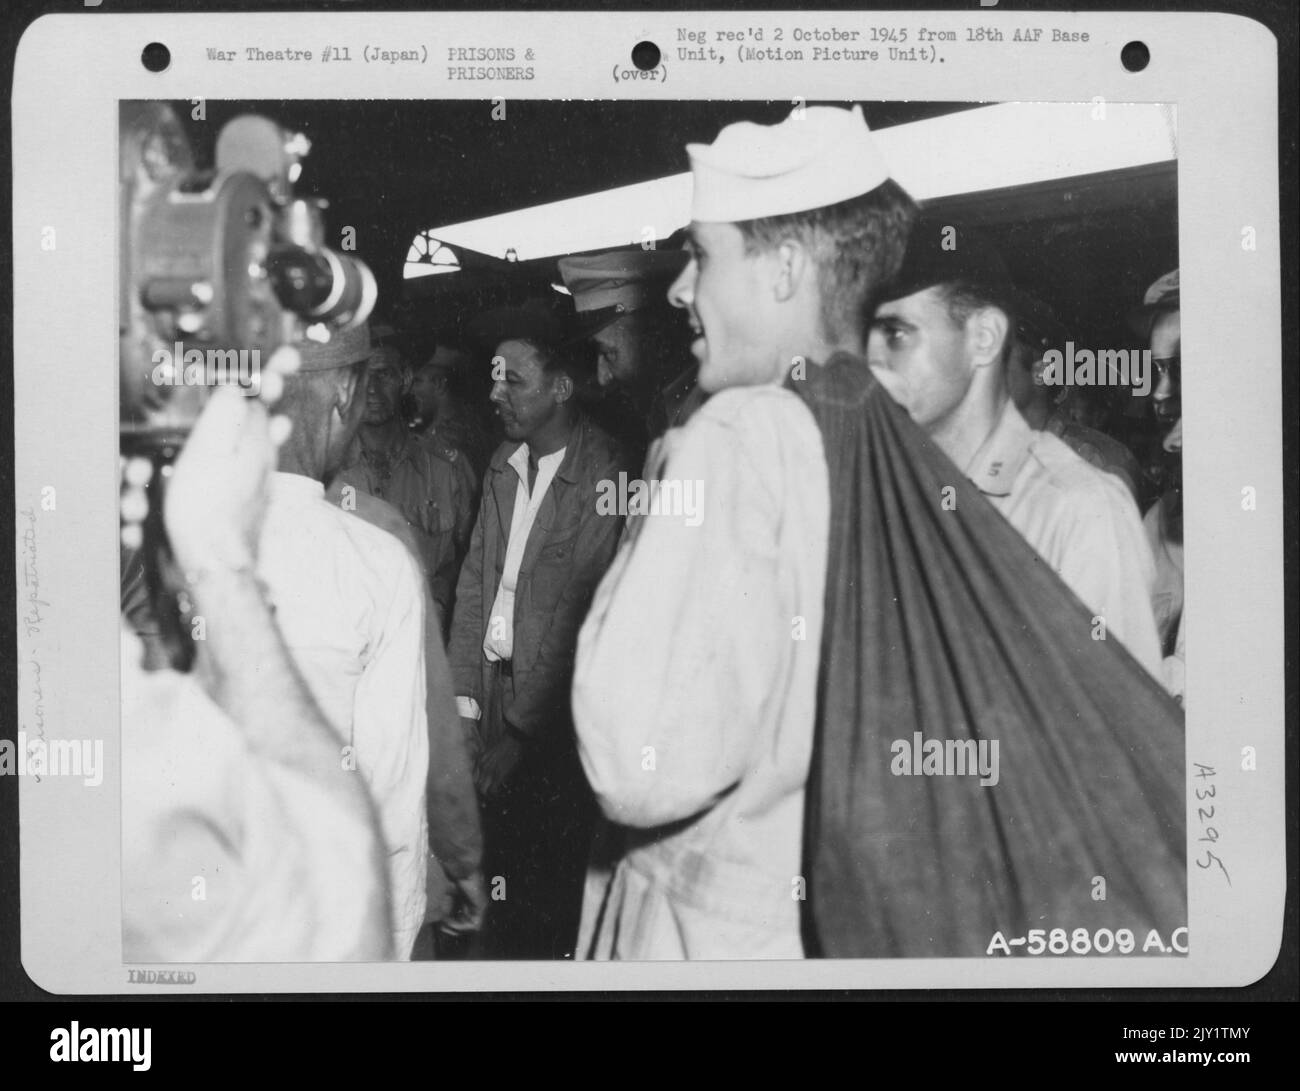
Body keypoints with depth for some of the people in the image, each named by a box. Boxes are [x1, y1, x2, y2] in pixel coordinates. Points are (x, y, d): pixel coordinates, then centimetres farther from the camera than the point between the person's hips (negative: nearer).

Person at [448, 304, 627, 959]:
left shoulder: (603, 477, -14)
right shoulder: (505, 462, 8)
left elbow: (579, 623, -16)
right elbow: (475, 579, 11)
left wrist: (522, 732, -15)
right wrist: (465, 697, 4)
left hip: (551, 714, -6)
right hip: (493, 686, 6)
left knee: (549, 882, 1)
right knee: (495, 872, 8)